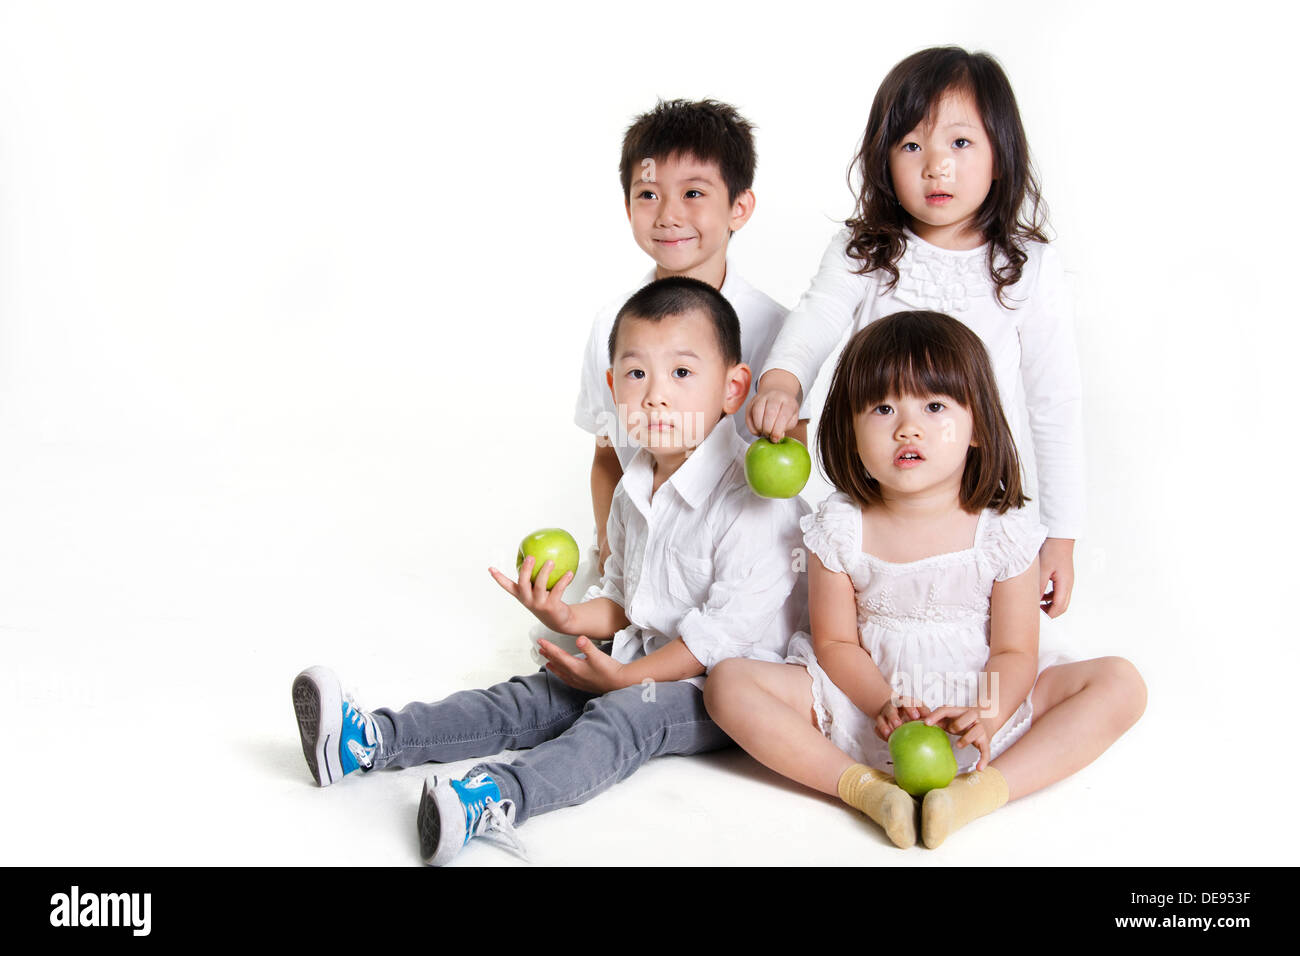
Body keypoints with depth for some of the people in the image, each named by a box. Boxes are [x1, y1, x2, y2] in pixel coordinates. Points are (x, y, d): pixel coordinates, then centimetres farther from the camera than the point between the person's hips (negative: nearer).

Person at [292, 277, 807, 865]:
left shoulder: (756, 502, -20)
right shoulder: (634, 491, 8)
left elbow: (728, 629, -21)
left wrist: (626, 677, -17)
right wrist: (569, 617, -5)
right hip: (644, 661, 8)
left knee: (627, 714, -32)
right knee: (536, 696, -7)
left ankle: (501, 796, -55)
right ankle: (373, 739, -18)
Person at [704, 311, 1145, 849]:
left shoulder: (1003, 532, -8)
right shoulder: (840, 528, -7)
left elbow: (1014, 651, -7)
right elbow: (836, 641, -4)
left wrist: (984, 716, -28)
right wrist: (882, 703, -23)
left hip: (980, 705, 0)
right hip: (866, 702, 0)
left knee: (1120, 683, -20)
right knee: (727, 683, -20)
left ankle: (984, 789, -33)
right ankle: (865, 787, -30)